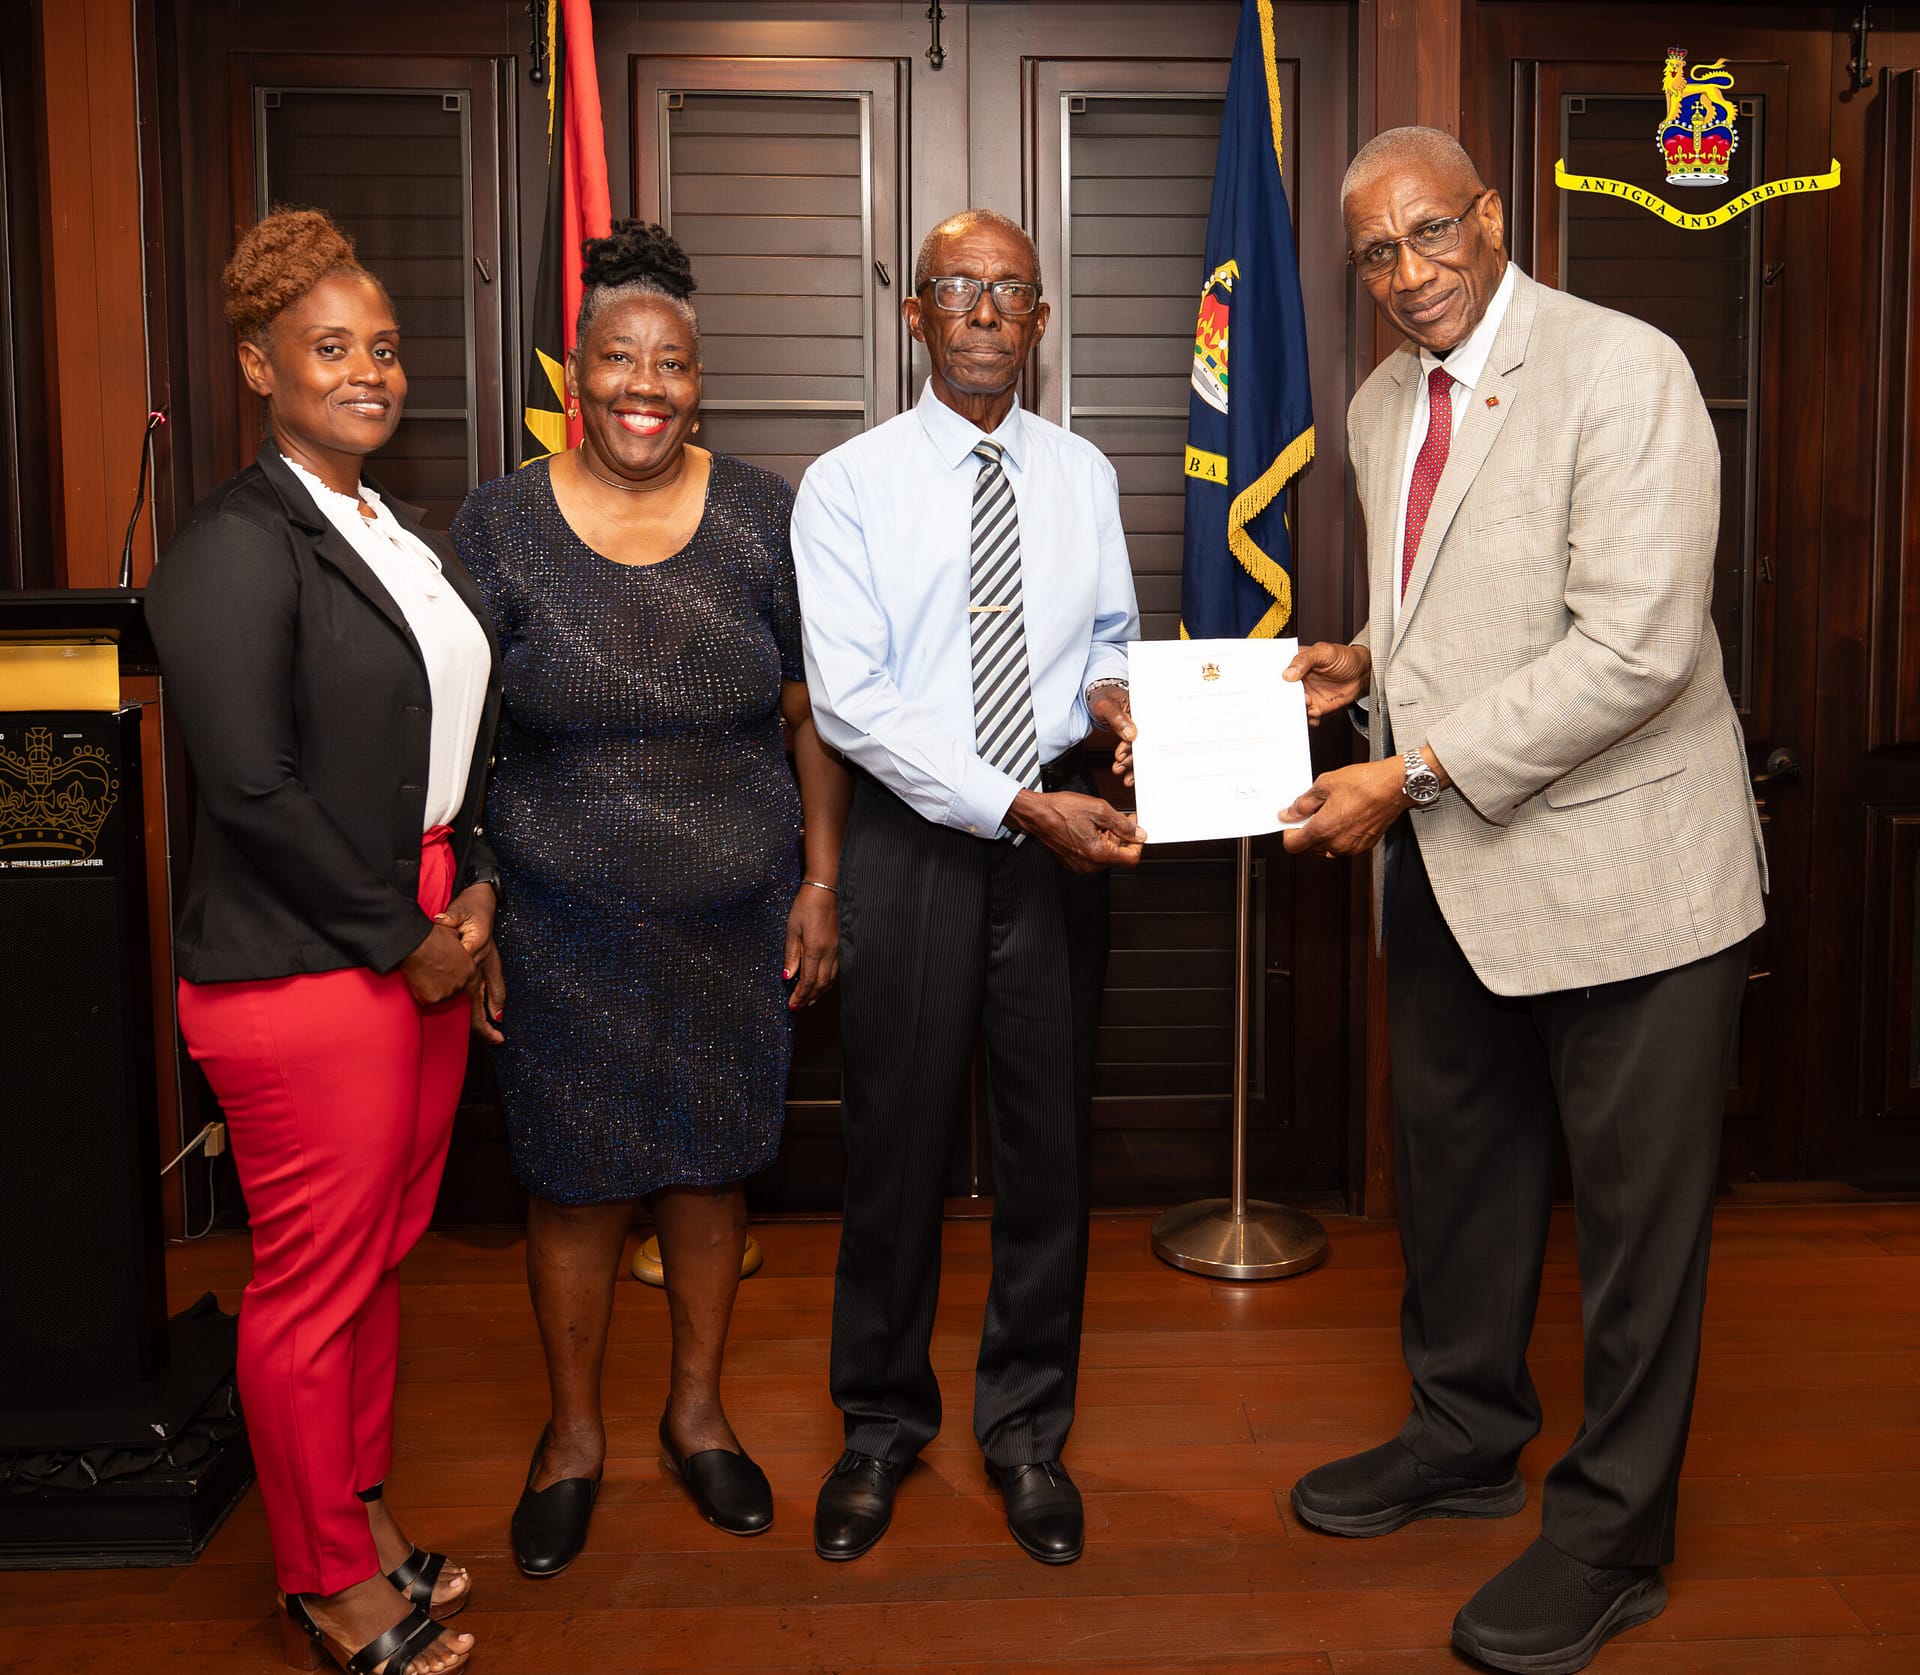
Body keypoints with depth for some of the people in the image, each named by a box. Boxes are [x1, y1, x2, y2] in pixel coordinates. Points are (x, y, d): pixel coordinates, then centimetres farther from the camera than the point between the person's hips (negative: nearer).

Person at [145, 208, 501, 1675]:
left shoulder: (408, 537, 13)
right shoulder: (236, 549, -12)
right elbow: (252, 790, -18)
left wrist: (477, 893, 3)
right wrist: (404, 941, -12)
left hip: (426, 942, 8)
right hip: (304, 965, -8)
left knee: (385, 1253, 18)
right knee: (315, 1280, 6)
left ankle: (366, 1512, 37)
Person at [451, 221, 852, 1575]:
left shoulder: (764, 517, -1)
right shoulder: (498, 526, -4)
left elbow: (813, 715, 3)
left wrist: (820, 883, 0)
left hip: (737, 914, 1)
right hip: (566, 926, -1)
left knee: (713, 1159, 14)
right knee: (578, 1179, 9)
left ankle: (699, 1409, 36)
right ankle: (574, 1433, 32)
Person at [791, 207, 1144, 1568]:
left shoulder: (1084, 475, 8)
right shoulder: (847, 485, -4)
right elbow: (849, 698, -13)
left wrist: (1112, 685, -6)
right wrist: (1019, 806, -20)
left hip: (1060, 829, 3)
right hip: (916, 833, -3)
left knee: (1050, 1135, 10)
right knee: (898, 1138, 7)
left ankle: (1028, 1428, 29)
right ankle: (884, 1423, 30)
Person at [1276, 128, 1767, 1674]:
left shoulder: (1623, 370, -15)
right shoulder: (1381, 407, 10)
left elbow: (1634, 647, -24)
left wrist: (1410, 773, -23)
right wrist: (1366, 660, 3)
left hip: (1619, 864, -7)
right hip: (1448, 867, 8)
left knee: (1638, 1211, 6)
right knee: (1454, 1166, 20)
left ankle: (1613, 1538, 24)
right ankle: (1466, 1436, 42)